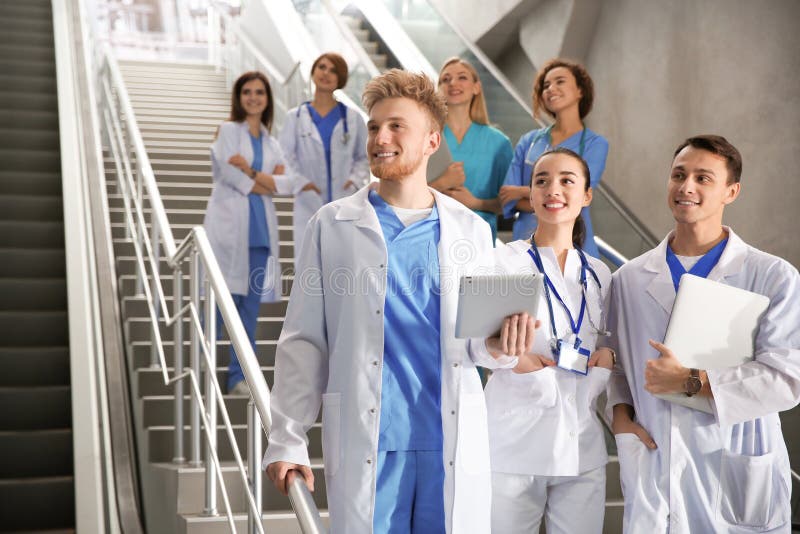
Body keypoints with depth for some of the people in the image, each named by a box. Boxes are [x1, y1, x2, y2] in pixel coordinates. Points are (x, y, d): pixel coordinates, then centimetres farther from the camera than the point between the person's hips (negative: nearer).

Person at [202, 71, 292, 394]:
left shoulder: (271, 143, 18)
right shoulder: (228, 130, 4)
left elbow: (287, 183, 4)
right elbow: (228, 175, -9)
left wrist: (251, 172, -9)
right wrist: (266, 182, -1)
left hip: (260, 227, 5)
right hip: (229, 224, -5)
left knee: (251, 306, 4)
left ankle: (239, 377, 10)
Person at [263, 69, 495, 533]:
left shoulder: (472, 229, 8)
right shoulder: (333, 226, 3)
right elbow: (303, 342, 2)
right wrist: (287, 441, -5)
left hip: (455, 442, 2)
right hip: (364, 442, -1)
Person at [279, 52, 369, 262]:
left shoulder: (353, 118, 8)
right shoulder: (295, 117, 7)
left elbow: (364, 156, 11)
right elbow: (285, 157, 2)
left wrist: (356, 179, -7)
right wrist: (300, 182, -13)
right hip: (309, 205, 0)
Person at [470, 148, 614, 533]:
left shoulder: (599, 274, 13)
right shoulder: (503, 261, -3)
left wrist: (609, 357, -4)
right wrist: (504, 349, -39)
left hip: (582, 447, 4)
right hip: (514, 445, -4)